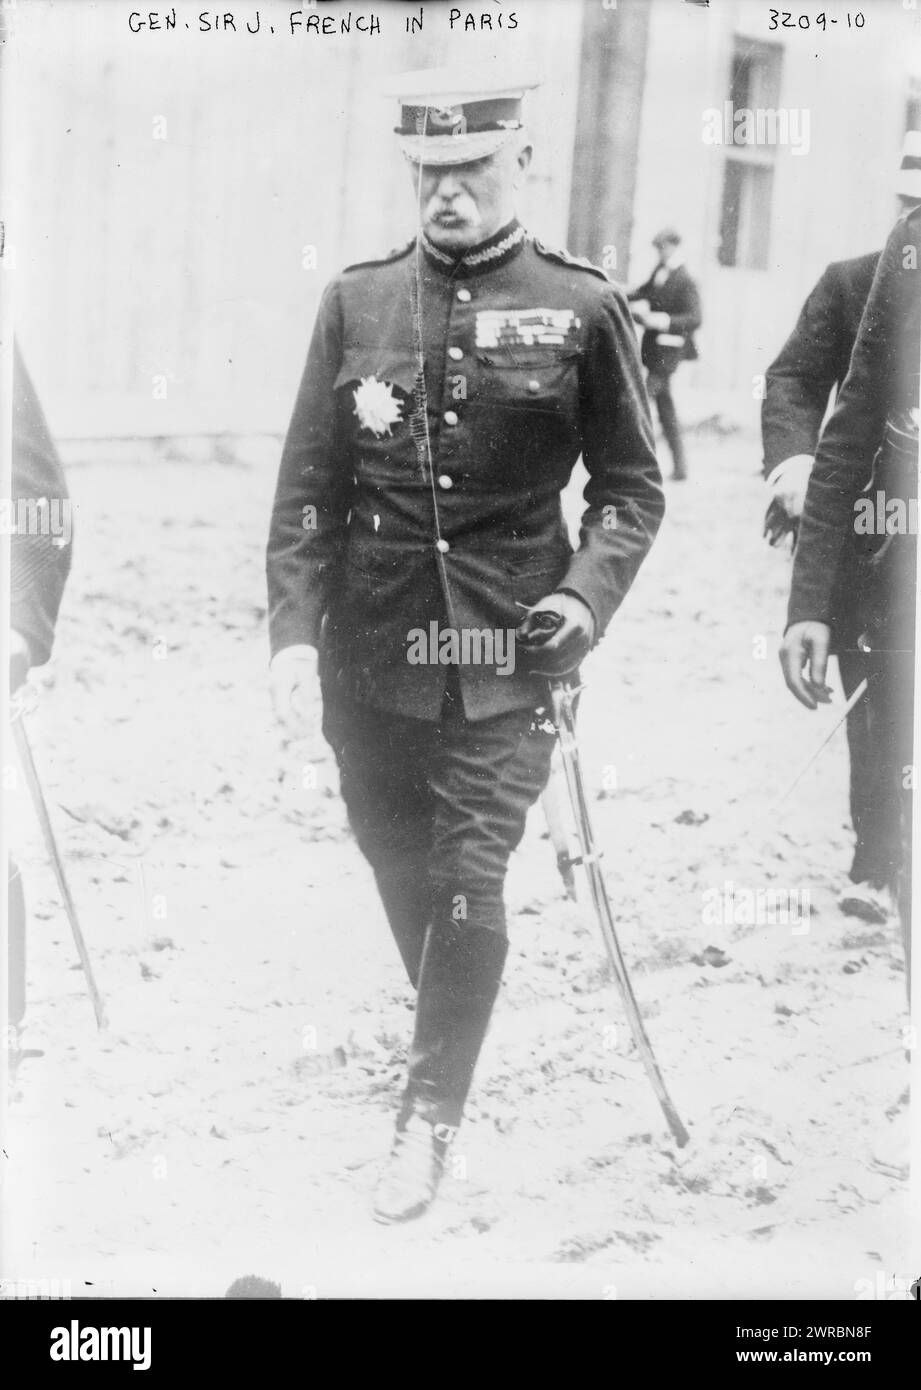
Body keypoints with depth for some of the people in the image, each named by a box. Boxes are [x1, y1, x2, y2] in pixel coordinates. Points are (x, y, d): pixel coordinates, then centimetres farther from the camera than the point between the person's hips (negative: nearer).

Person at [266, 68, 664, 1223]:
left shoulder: (581, 308, -2)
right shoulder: (356, 302, 2)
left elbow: (631, 488, 4)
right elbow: (307, 485, 3)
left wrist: (588, 592, -13)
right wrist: (293, 628, -7)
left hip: (506, 653, -3)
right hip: (370, 651, 3)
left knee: (469, 883, -8)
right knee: (400, 869, 15)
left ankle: (431, 1117, 6)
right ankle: (447, 1031, 40)